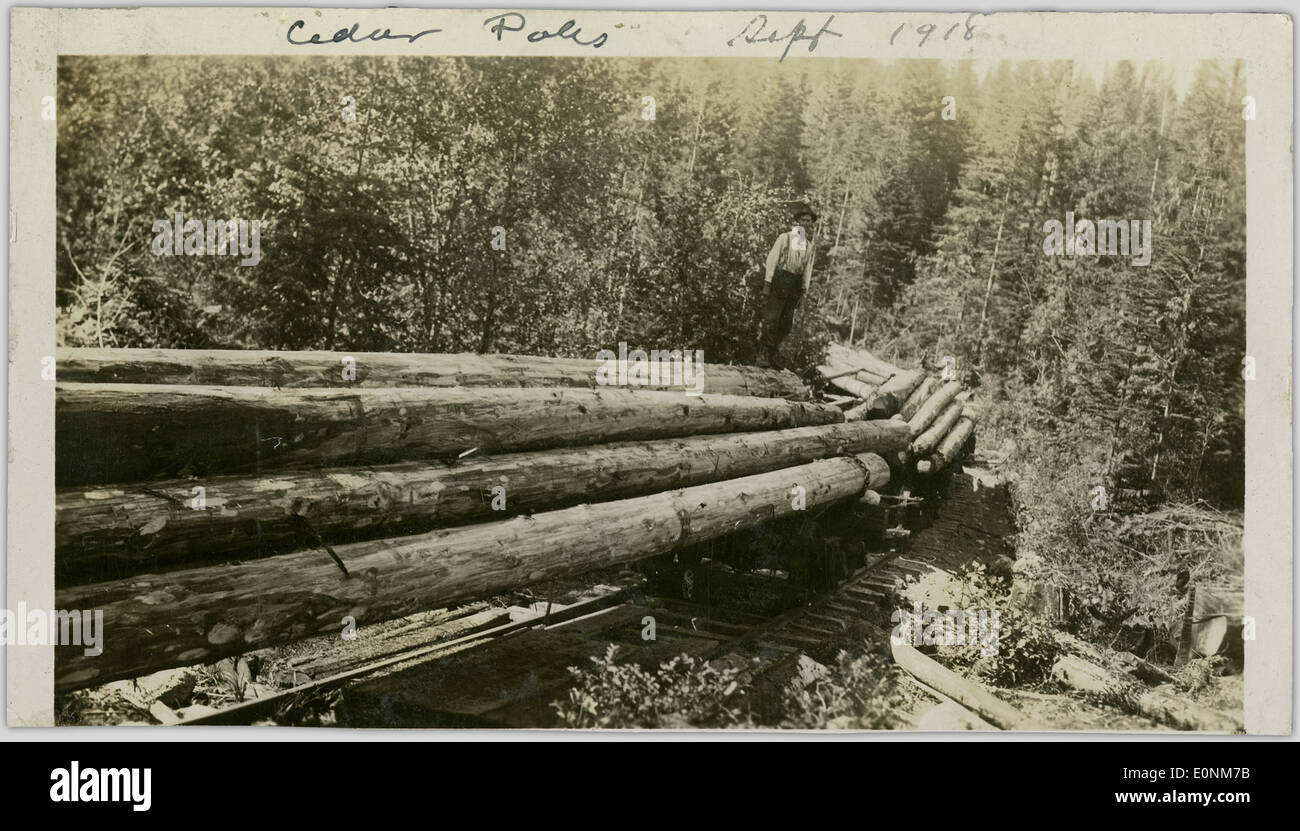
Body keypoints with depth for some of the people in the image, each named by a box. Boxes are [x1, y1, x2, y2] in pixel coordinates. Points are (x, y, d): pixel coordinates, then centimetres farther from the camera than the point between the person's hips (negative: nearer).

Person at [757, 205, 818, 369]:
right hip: (780, 280, -5)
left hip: (795, 284, 5)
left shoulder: (812, 243, 9)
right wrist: (767, 283, -10)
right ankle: (763, 355, 1)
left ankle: (773, 352, 20)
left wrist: (803, 292, 11)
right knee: (771, 319, -7)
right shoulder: (785, 237, -6)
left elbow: (808, 268, 13)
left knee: (786, 323, 7)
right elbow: (772, 259, -5)